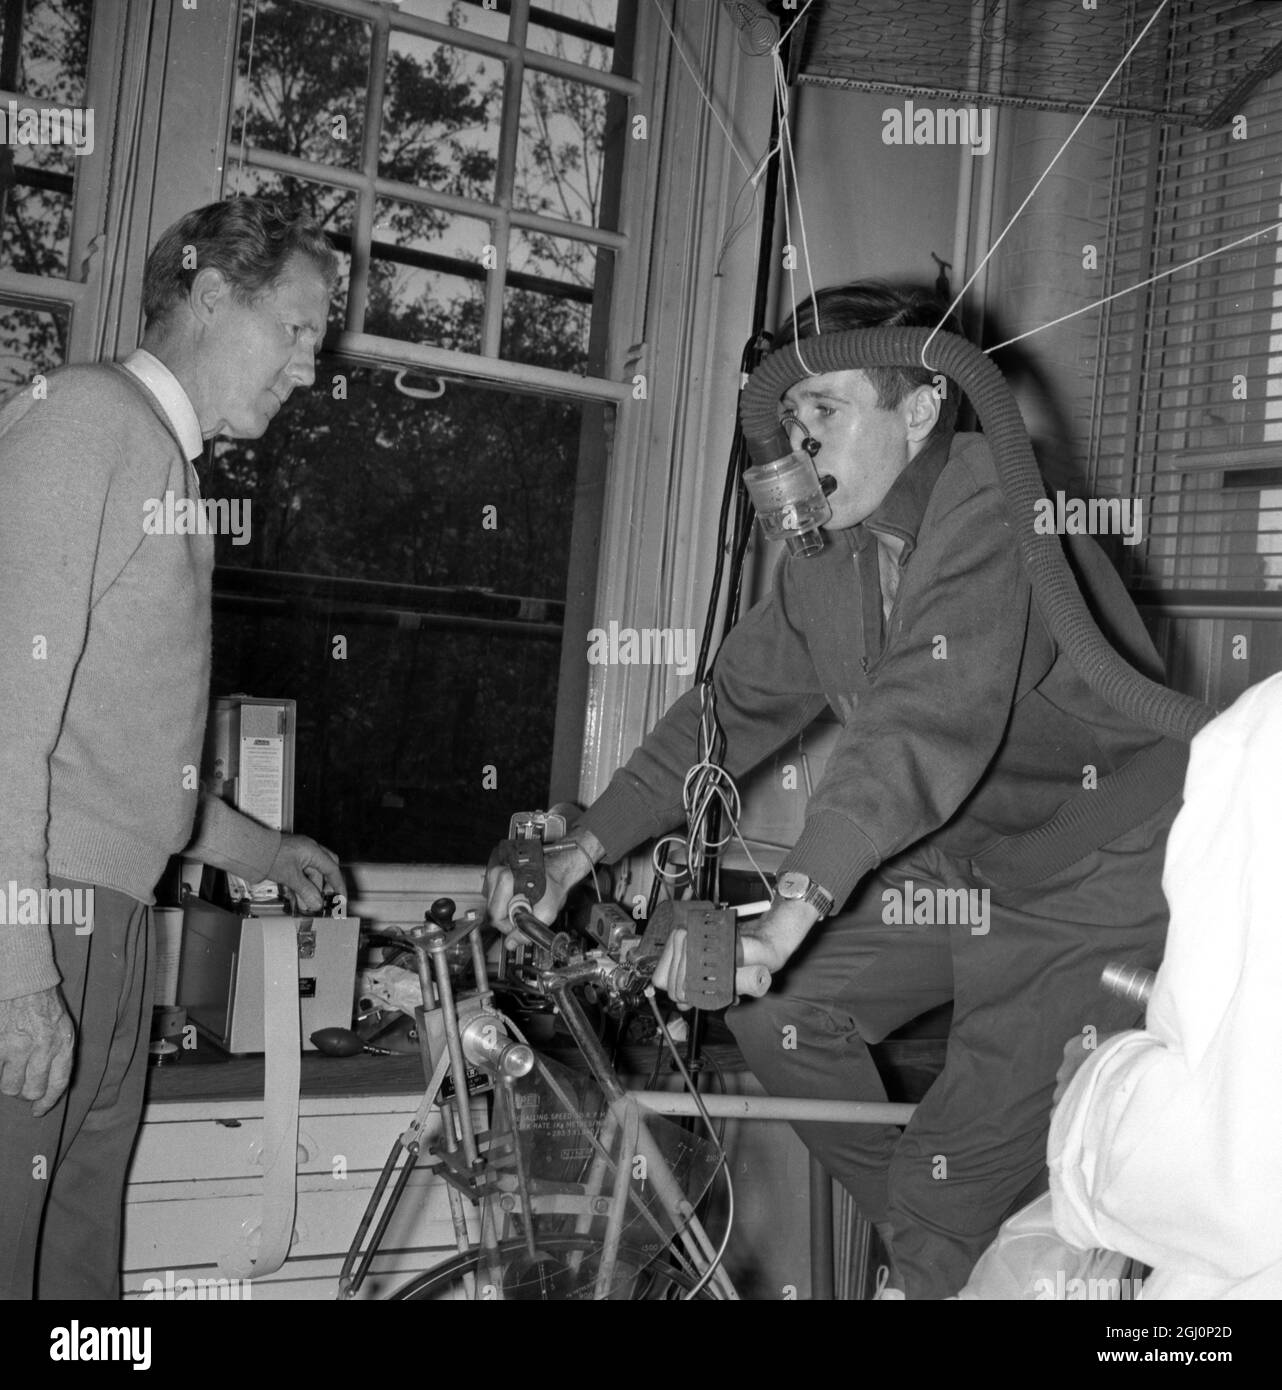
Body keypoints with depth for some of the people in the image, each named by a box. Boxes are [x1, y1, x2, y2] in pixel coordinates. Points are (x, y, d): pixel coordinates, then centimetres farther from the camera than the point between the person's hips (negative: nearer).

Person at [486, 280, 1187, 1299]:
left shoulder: (990, 504, -23)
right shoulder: (826, 566, 1)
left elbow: (930, 719, -36)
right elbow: (734, 707, 4)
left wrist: (790, 911, -45)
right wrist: (583, 847, -4)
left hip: (1099, 883, -7)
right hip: (965, 864, 8)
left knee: (953, 1176, -9)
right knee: (778, 1011, 3)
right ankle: (926, 1250, 21)